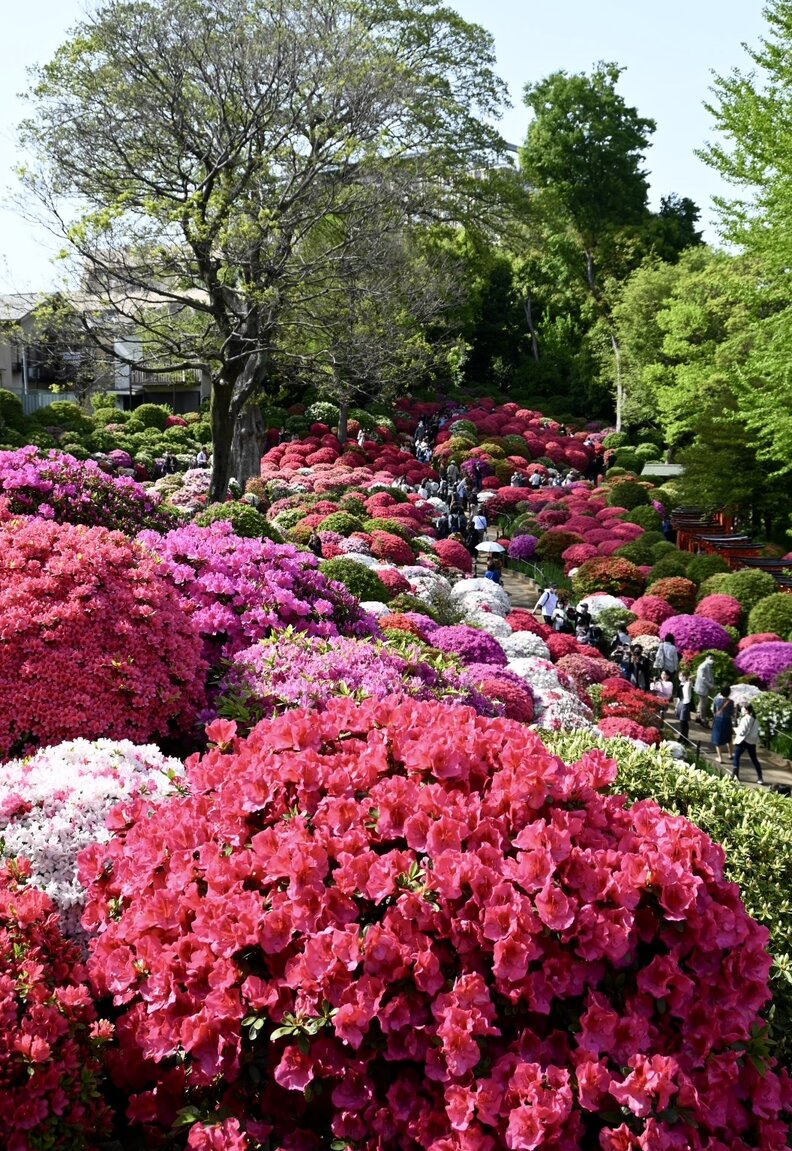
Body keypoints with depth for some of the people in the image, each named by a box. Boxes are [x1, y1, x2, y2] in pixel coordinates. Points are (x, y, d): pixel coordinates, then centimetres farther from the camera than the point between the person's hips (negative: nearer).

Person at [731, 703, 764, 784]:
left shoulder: (745, 719, -17)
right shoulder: (755, 719, 8)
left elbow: (741, 732, -18)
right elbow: (755, 731, 15)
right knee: (754, 759, 13)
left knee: (736, 757, 6)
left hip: (743, 741, -7)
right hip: (752, 741, 7)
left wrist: (735, 729, 1)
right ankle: (760, 778, 10)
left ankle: (735, 775, 5)